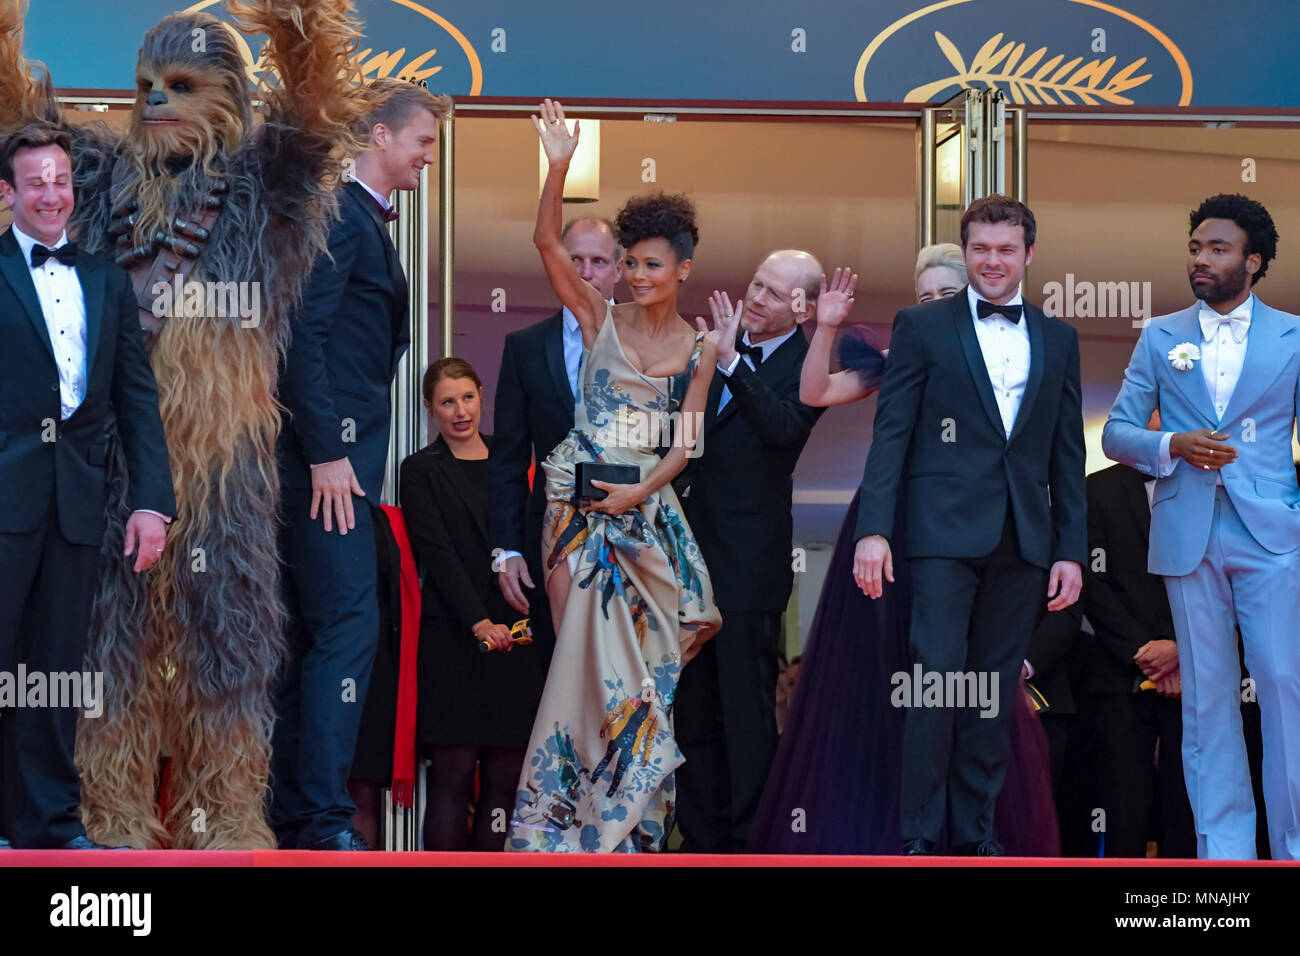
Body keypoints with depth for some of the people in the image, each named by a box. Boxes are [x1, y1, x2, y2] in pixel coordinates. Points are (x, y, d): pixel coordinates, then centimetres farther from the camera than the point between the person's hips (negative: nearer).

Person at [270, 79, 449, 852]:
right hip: (328, 452, -10)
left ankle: (291, 811, 16)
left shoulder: (369, 222, 20)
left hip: (340, 458, 10)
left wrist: (348, 454, 16)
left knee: (314, 634, 11)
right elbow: (304, 333, -19)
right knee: (349, 624, -12)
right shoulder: (339, 214, -10)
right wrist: (327, 453, -21)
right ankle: (323, 819, -12)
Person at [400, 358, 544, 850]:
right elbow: (438, 553, -6)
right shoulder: (420, 470, 3)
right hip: (452, 638, -4)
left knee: (505, 777, 0)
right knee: (454, 773, -8)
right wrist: (478, 622, -16)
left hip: (513, 636, 4)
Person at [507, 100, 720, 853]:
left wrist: (639, 492, -13)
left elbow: (686, 442, 1)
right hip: (580, 499, -1)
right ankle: (571, 808, 6)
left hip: (647, 507, 1)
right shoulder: (601, 317, 3)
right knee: (585, 644, -2)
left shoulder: (700, 348, 6)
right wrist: (559, 167, -20)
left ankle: (631, 811, 10)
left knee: (640, 652, 0)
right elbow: (547, 242, -8)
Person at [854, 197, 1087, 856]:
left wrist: (1071, 549, 7)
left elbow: (1067, 453, 13)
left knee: (994, 691, 5)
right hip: (945, 530, -3)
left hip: (1023, 541, 3)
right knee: (937, 680, -9)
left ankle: (976, 832, 12)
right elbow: (890, 433, 0)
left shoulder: (1058, 339, 14)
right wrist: (874, 529, -9)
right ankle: (918, 837, -4)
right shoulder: (922, 326, 5)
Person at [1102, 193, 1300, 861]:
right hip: (1188, 538, 2)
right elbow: (1115, 433, 10)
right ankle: (1223, 848, 9)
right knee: (1207, 698, 4)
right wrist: (1172, 446, -10)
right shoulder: (1160, 338, 12)